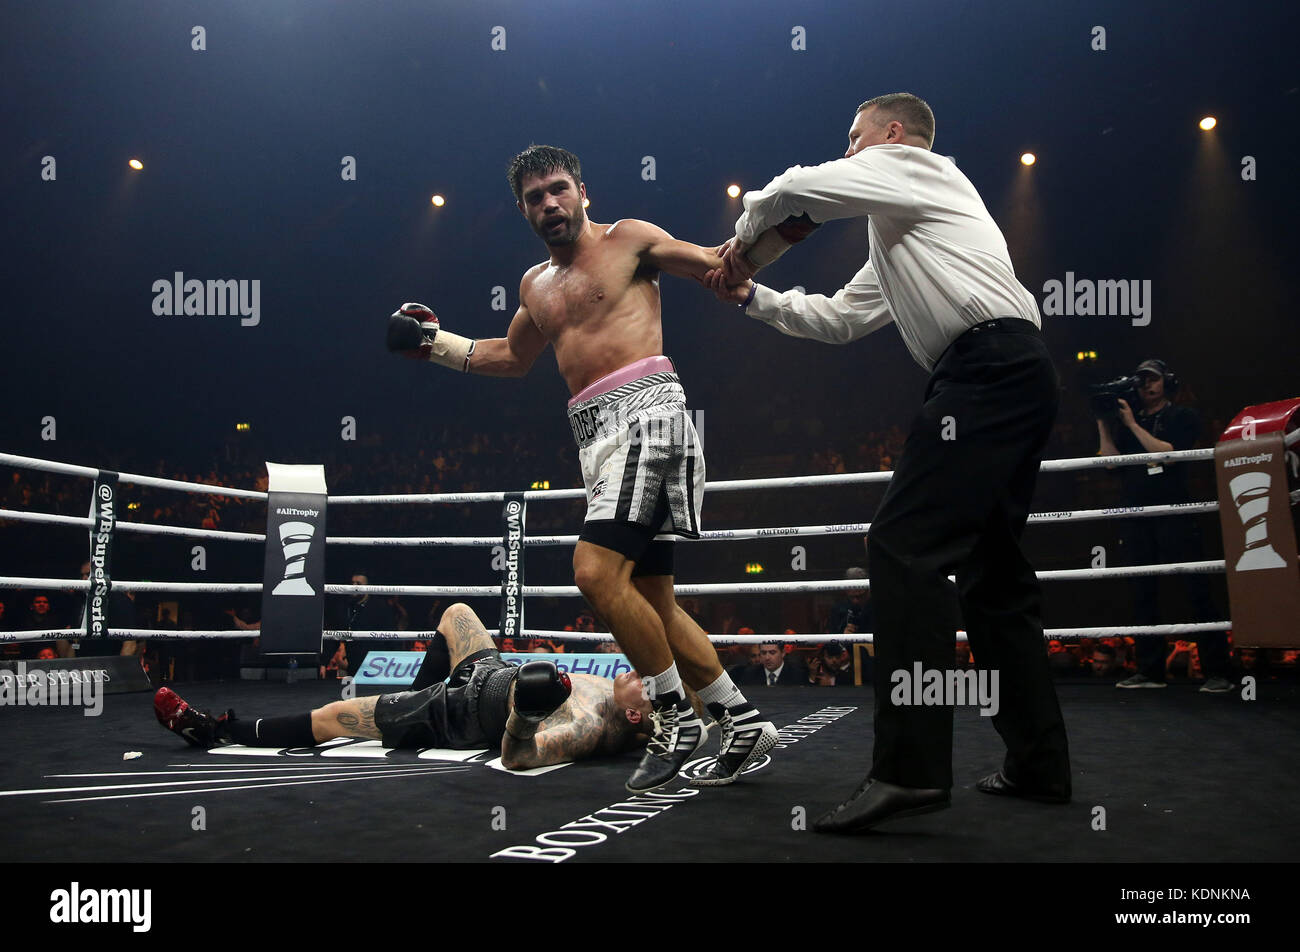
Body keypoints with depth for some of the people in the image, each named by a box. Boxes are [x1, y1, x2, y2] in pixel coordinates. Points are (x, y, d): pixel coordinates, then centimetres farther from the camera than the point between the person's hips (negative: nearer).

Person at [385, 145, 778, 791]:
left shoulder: (628, 239, 7)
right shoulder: (536, 285, 24)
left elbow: (721, 266, 6)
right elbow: (512, 357, 38)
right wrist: (431, 341, 33)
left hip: (644, 411, -7)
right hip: (597, 435, 8)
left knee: (597, 572, -20)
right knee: (652, 601, 5)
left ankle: (676, 717, -5)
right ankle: (741, 721, 16)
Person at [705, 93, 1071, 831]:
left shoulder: (909, 164, 7)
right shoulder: (895, 245, 33)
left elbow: (793, 190, -2)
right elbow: (839, 321, 33)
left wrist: (743, 242, 17)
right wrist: (753, 296, 28)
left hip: (989, 367, -11)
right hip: (1016, 374, 11)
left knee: (906, 544, -18)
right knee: (990, 562, 12)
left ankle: (911, 767, -21)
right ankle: (1040, 763, 16)